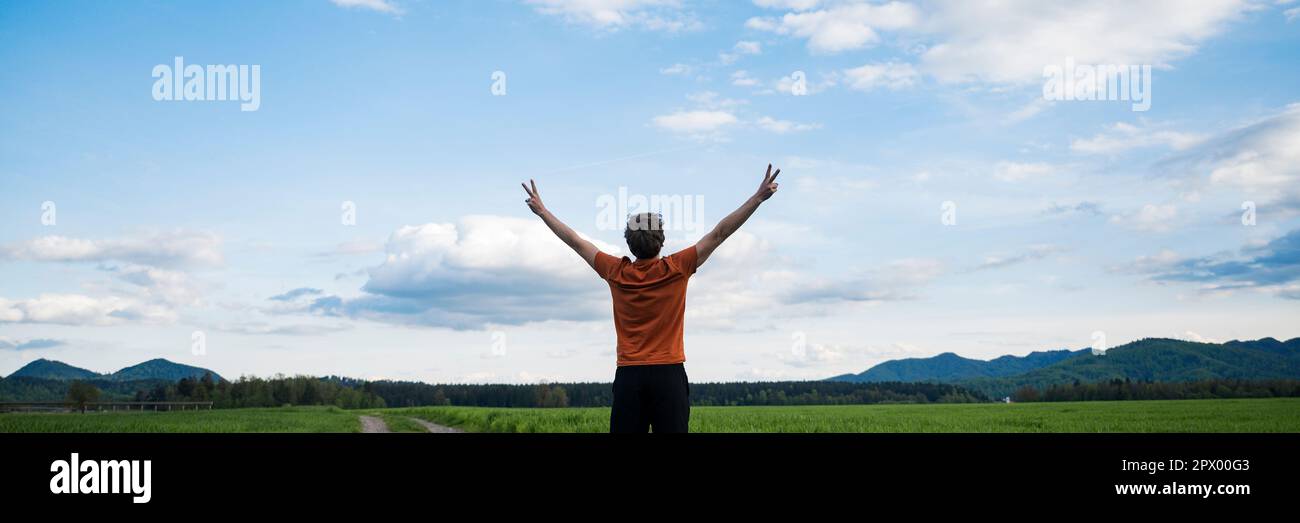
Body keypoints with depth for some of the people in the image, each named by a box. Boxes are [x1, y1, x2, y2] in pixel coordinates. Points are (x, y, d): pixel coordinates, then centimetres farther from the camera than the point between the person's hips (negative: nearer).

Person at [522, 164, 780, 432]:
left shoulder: (616, 273, 1)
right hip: (669, 374, -2)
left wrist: (541, 210, 22)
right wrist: (759, 197, 0)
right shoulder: (676, 269, -4)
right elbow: (719, 233, -3)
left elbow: (575, 241, 11)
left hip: (628, 376, 2)